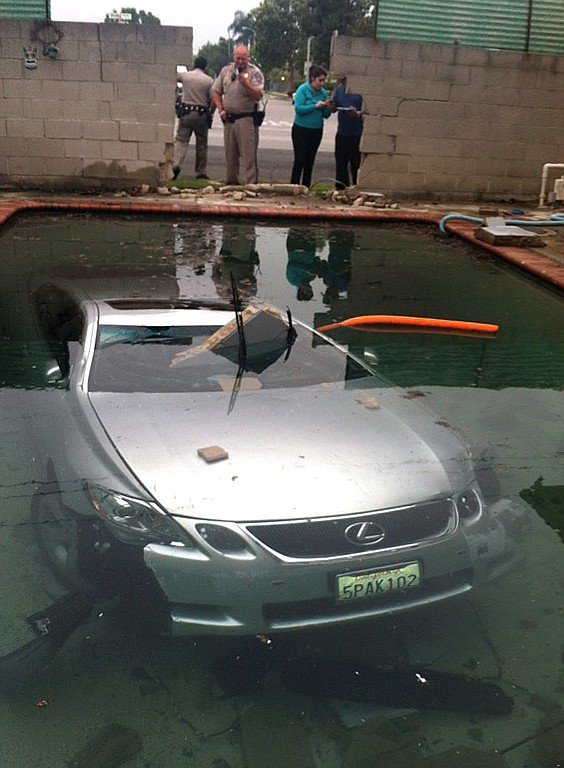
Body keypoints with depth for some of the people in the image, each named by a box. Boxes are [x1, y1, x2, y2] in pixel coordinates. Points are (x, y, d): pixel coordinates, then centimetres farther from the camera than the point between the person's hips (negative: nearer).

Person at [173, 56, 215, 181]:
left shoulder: (184, 75, 3)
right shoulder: (209, 80, 0)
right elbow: (213, 100, -4)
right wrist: (210, 114, 8)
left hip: (185, 113, 1)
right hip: (201, 115, -1)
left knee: (181, 140, -1)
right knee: (201, 144, 9)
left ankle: (176, 164, -23)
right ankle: (201, 172, 13)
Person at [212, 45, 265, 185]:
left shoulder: (254, 73, -3)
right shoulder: (226, 71, 12)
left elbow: (258, 96, -14)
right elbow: (215, 91, 17)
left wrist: (246, 84, -28)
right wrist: (220, 109, 5)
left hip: (247, 119, -5)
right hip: (228, 119, 5)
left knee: (249, 155, -10)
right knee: (230, 154, 11)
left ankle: (251, 183, -9)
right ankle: (231, 182, 21)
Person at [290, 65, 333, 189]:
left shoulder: (323, 93, 7)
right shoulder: (303, 89, -7)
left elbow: (325, 115, 8)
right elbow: (298, 109, -18)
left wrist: (328, 108, -13)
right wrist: (315, 106, -23)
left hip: (316, 131, 5)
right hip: (301, 129, -5)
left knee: (310, 161, 7)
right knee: (299, 160, -6)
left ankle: (306, 188, 13)